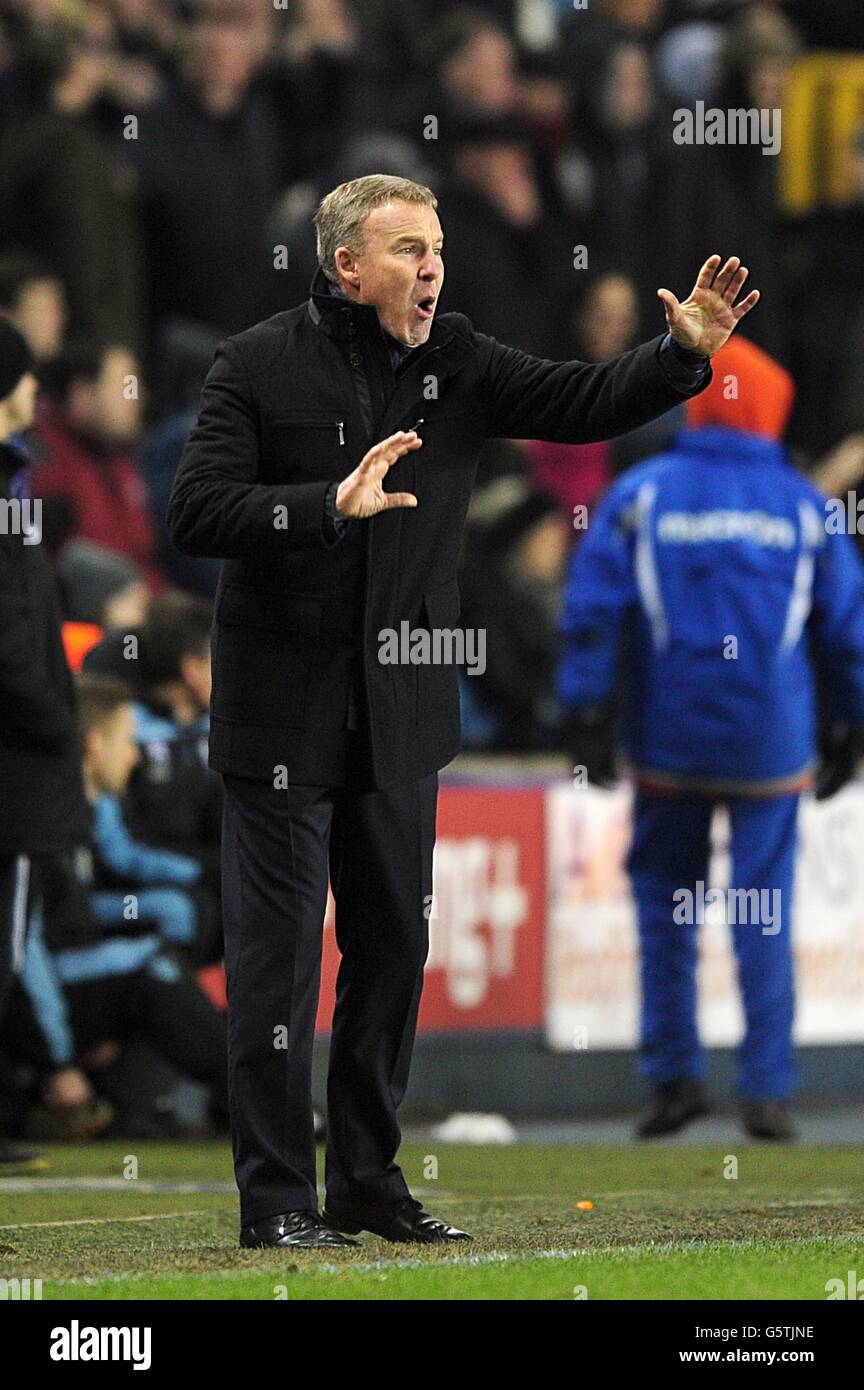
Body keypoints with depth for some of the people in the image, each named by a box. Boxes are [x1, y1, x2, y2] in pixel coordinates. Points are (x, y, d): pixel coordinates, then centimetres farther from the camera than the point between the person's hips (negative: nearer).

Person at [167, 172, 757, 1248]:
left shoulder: (455, 363, 5)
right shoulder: (258, 366, -8)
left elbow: (581, 404, 2)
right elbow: (195, 512, -15)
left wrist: (685, 352, -15)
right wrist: (333, 504, -26)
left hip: (399, 714, 5)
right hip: (285, 712, -5)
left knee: (393, 951, 11)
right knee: (277, 958, -2)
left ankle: (370, 1180, 21)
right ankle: (275, 1196, 3)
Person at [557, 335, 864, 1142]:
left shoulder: (640, 495, 1)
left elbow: (591, 611, -5)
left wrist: (587, 716, -4)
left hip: (667, 742, 0)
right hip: (770, 745, 0)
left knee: (664, 896, 11)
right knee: (765, 914, 3)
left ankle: (673, 1074, 8)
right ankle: (767, 1086, -1)